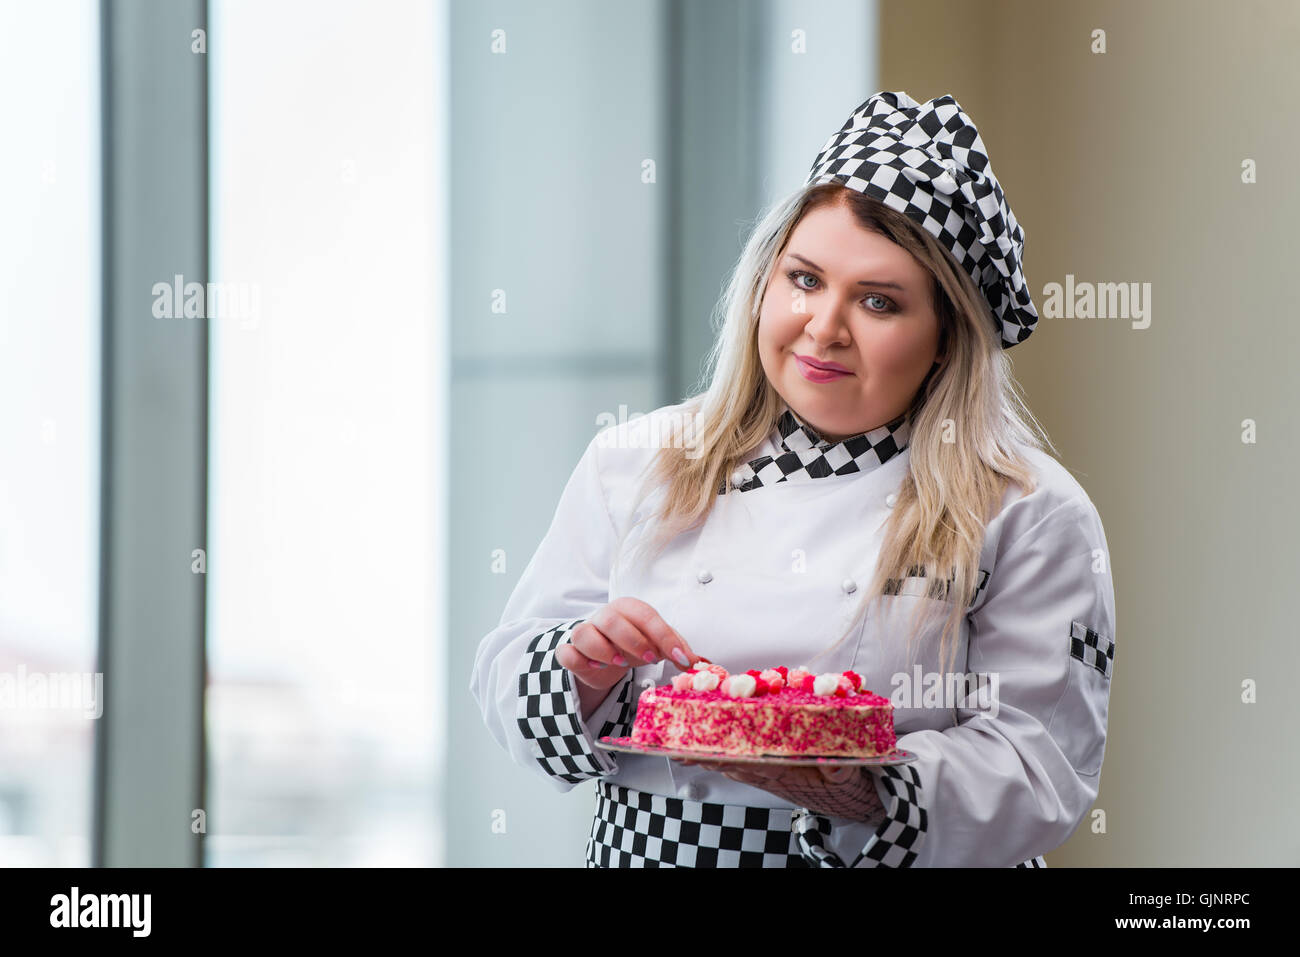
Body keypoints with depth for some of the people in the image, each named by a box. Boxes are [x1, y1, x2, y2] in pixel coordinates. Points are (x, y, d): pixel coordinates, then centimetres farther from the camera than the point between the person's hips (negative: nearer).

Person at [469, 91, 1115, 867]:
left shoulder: (1029, 516, 1)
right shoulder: (636, 467, 9)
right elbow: (508, 680, 12)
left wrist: (869, 797, -19)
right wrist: (586, 672, -8)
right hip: (647, 847, 3)